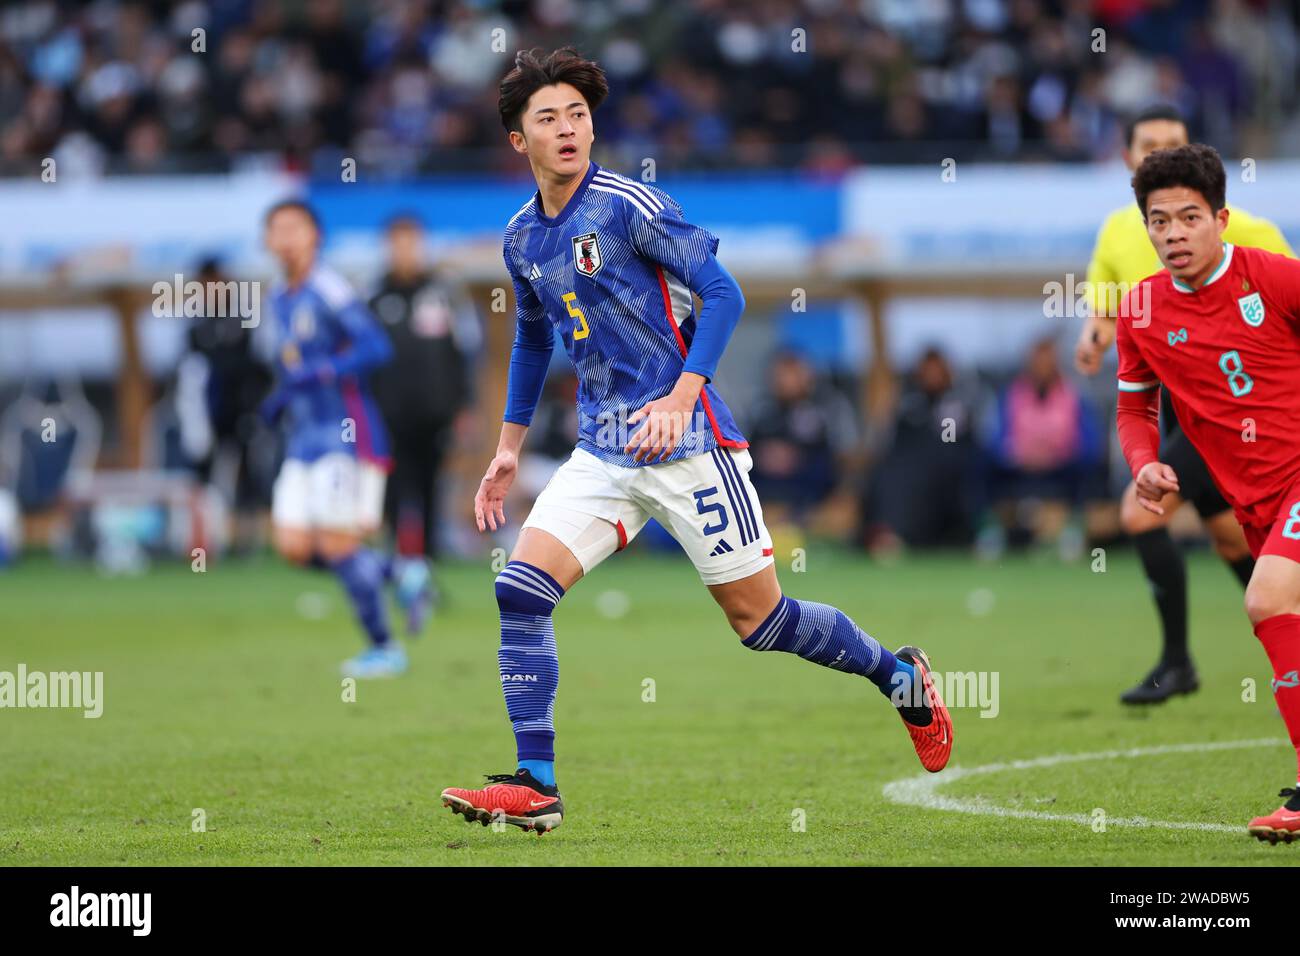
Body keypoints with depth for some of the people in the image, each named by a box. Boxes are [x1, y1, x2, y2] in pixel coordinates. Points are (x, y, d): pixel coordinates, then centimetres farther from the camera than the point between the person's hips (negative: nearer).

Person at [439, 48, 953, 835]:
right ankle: (535, 786, -10)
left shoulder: (628, 205, -11)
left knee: (759, 619, -1)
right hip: (602, 454, 6)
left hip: (687, 443, -6)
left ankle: (901, 677, 24)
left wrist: (681, 396, -23)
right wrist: (510, 446, 25)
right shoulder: (522, 239, 9)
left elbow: (724, 295, -13)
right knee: (520, 592, -11)